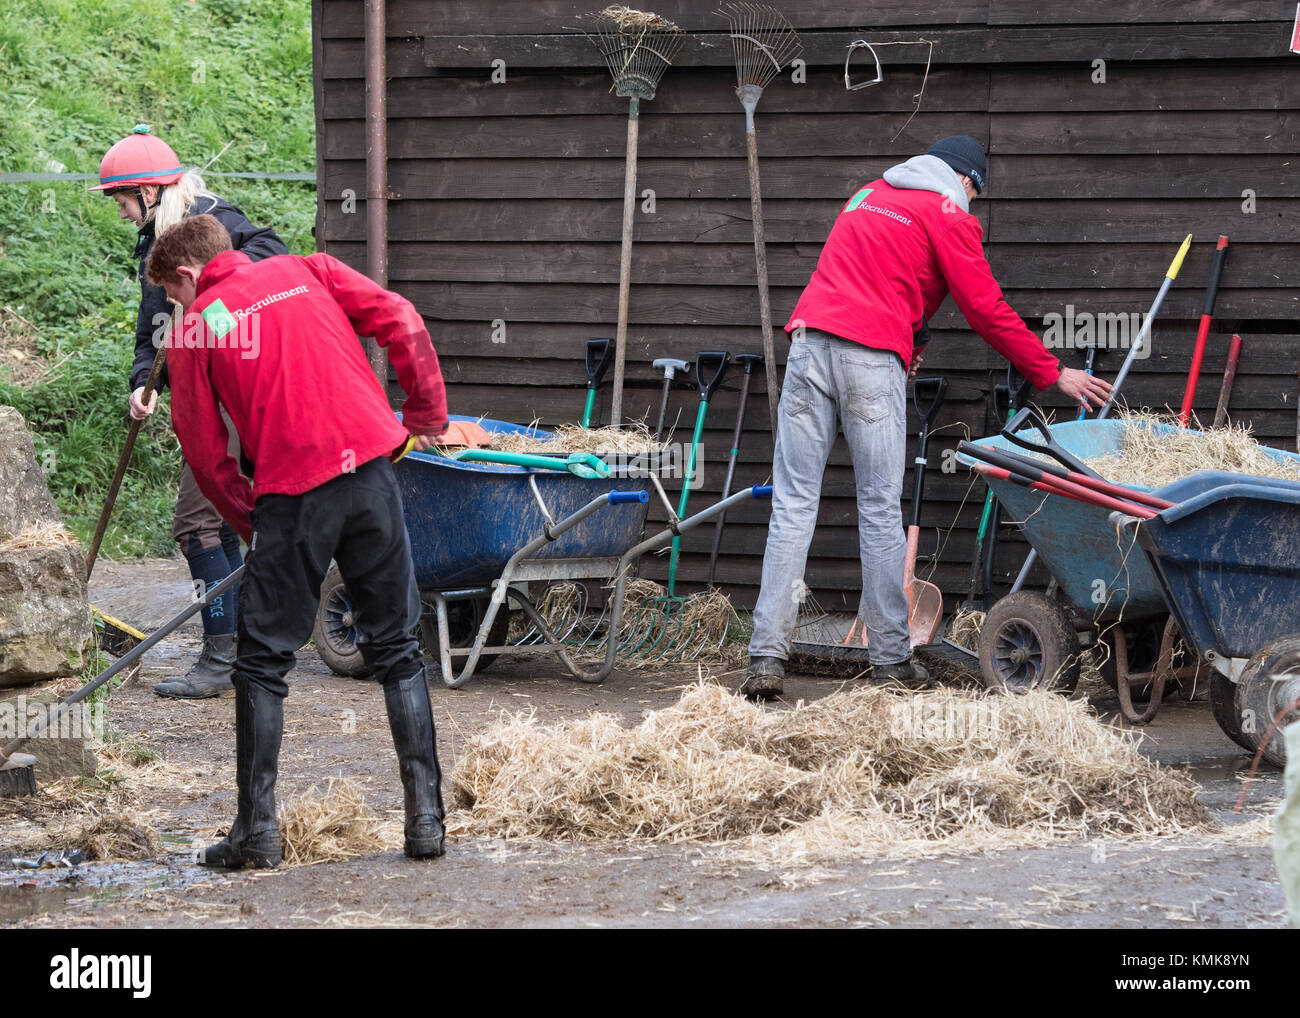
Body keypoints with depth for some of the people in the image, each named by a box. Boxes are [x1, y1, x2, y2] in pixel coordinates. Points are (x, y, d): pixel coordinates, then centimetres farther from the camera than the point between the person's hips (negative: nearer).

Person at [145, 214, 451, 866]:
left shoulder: (195, 330, 7)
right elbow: (403, 325, 4)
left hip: (292, 494, -3)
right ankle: (426, 818, 8)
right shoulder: (308, 273, 13)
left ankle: (257, 830, 8)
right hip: (370, 470, 3)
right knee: (395, 650, 11)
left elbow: (205, 456, 8)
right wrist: (428, 415, 14)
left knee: (263, 661, 9)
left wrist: (251, 524, 21)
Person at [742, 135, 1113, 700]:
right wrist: (1054, 375, 11)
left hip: (809, 339, 5)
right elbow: (987, 309, 4)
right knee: (880, 510, 3)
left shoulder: (867, 195, 27)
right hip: (873, 360, -5)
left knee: (793, 503, 0)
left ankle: (767, 657, -8)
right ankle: (891, 657, 8)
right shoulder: (946, 214, 6)